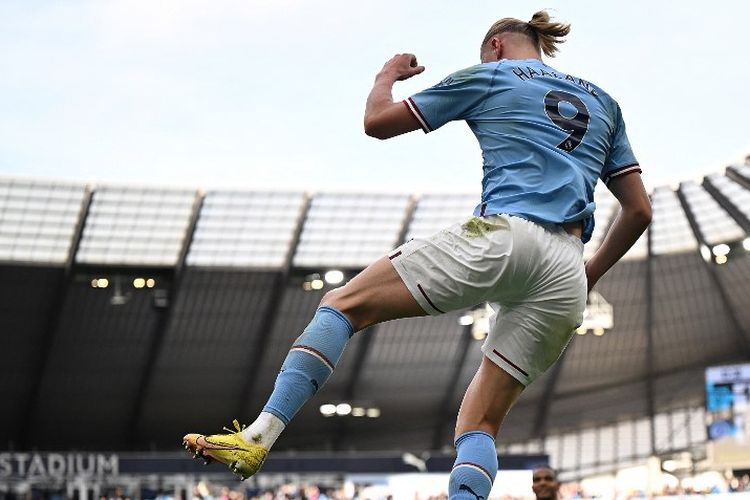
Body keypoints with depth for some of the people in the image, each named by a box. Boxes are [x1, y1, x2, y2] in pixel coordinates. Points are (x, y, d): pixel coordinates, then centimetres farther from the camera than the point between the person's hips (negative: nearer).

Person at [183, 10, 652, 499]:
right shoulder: (603, 101, 27)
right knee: (480, 423, 9)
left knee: (344, 304, 3)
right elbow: (639, 210, 22)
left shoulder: (487, 76, 15)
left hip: (501, 236, -5)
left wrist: (387, 76, 39)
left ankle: (259, 437, -14)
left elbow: (378, 121, 18)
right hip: (565, 276, 5)